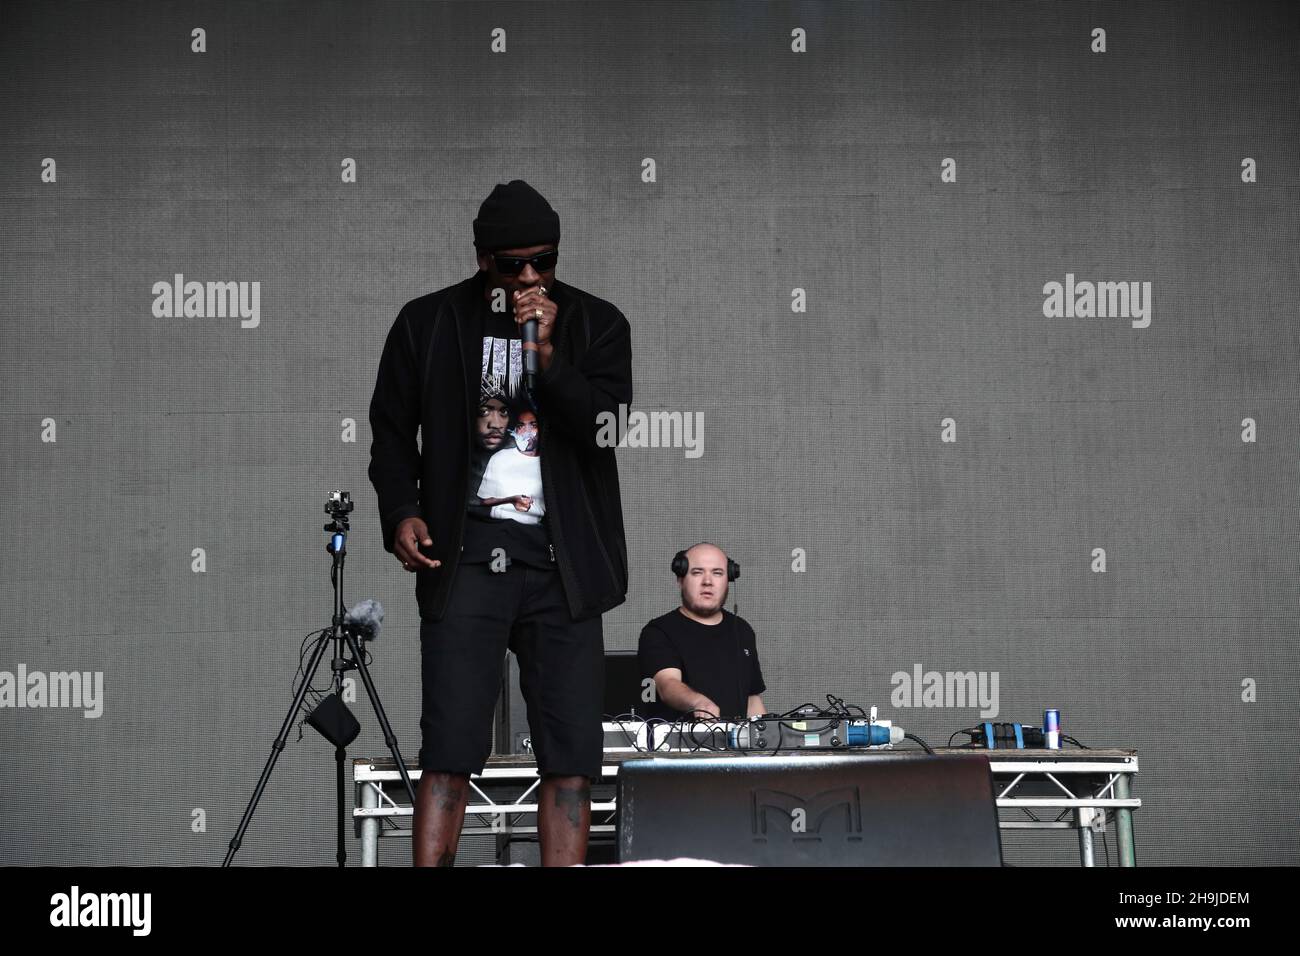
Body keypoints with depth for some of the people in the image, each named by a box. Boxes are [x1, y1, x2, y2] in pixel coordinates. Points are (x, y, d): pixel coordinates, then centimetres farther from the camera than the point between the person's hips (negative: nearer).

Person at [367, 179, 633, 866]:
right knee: (448, 753, -6)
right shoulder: (427, 323, 7)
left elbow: (603, 428, -5)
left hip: (562, 563, 1)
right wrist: (401, 512, -3)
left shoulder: (596, 324, 7)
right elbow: (392, 429, 12)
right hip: (465, 556, -1)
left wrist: (546, 351, -14)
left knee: (571, 758, 0)